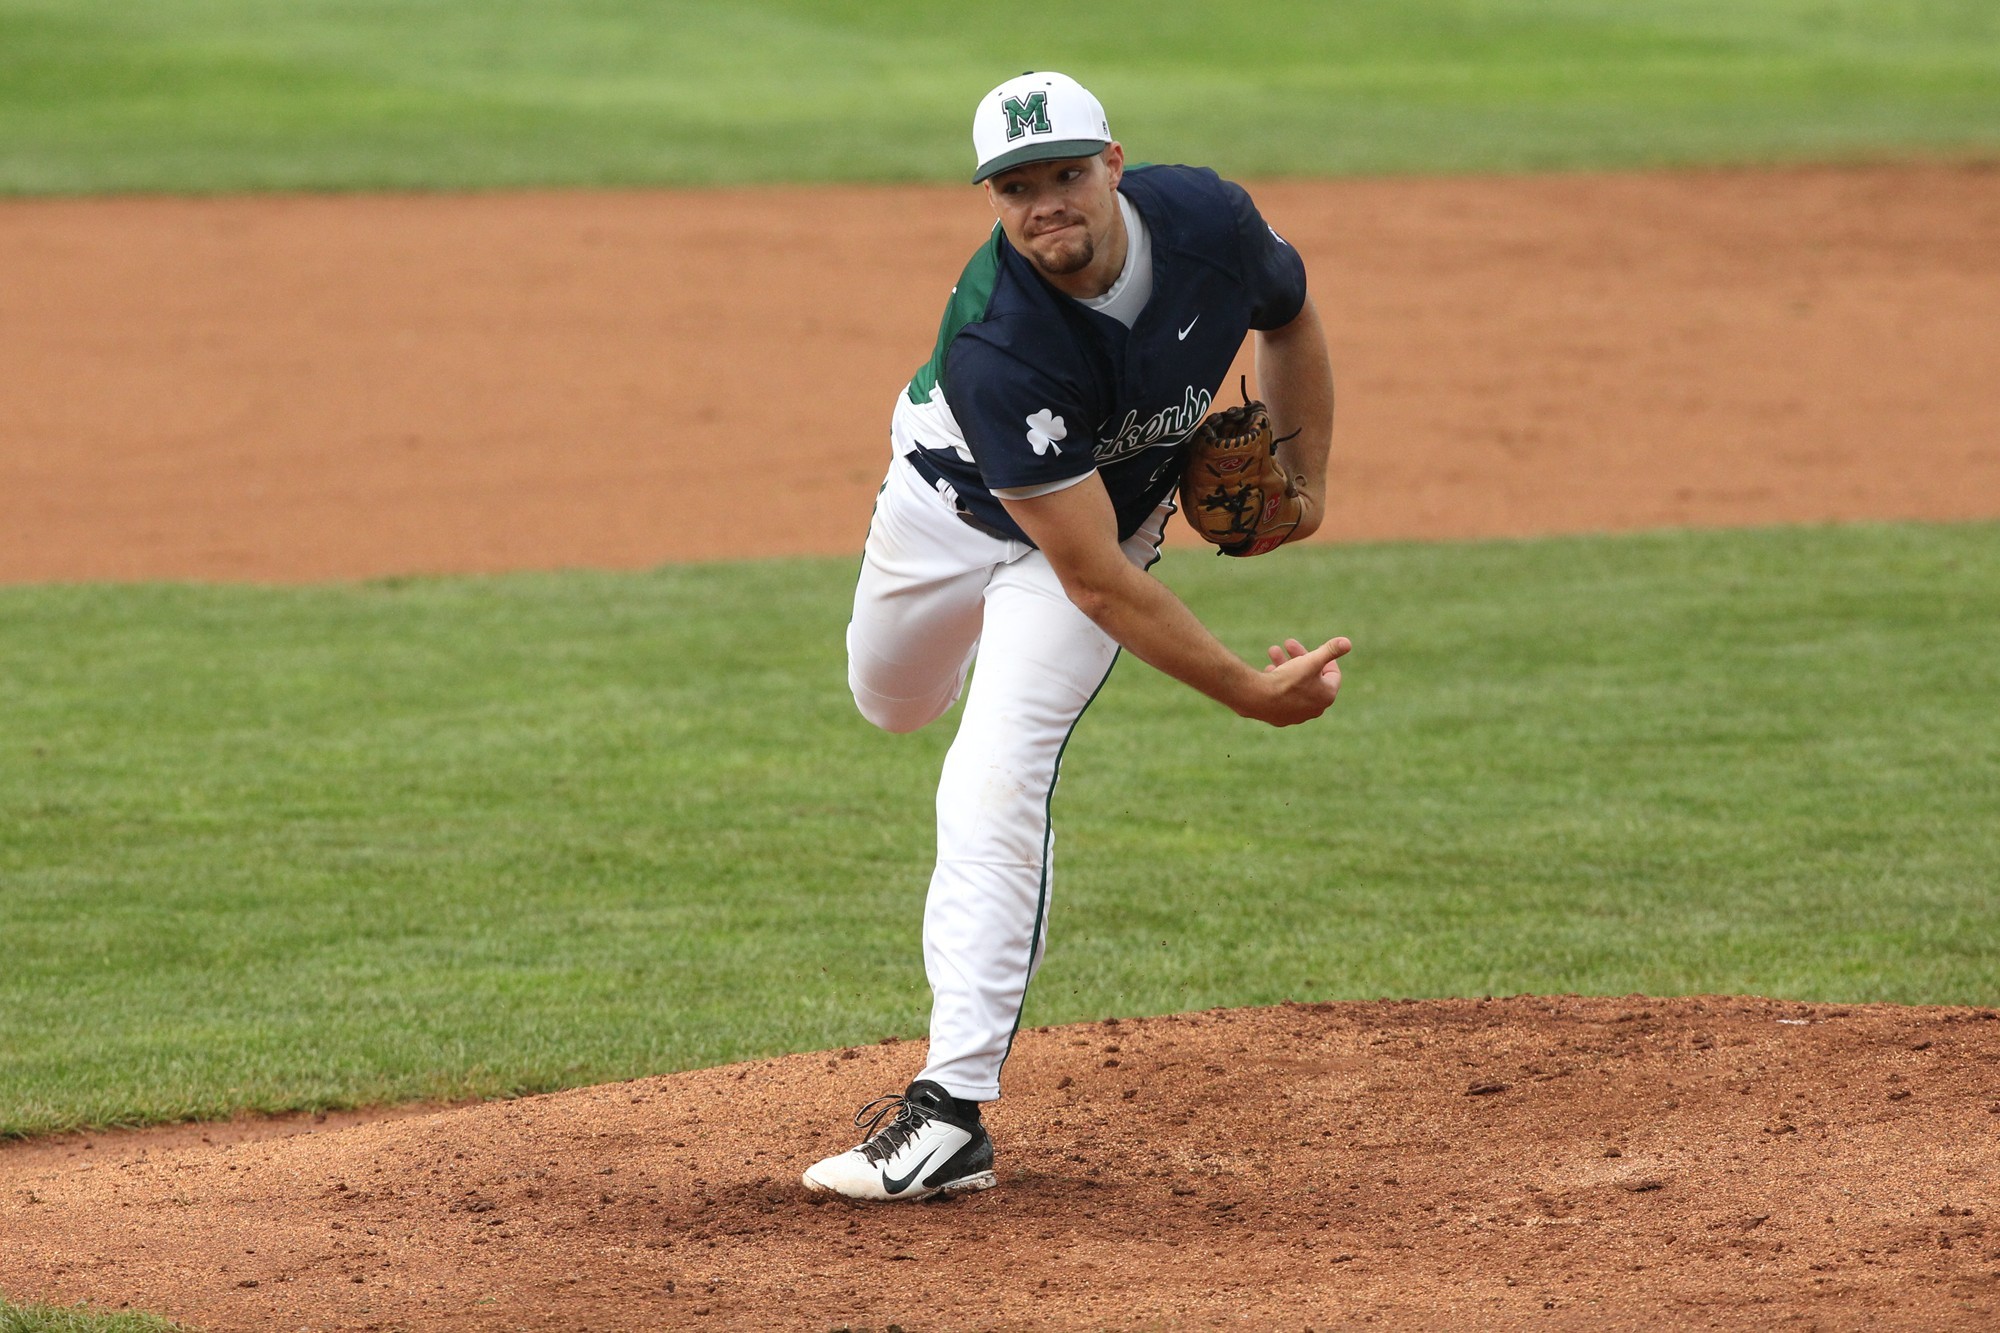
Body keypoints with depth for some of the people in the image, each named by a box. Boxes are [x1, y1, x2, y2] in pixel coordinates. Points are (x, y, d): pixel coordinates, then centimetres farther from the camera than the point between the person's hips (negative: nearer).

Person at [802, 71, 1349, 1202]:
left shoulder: (1208, 220, -30)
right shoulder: (996, 343, -42)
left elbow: (1291, 317, -1)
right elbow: (1097, 582, -39)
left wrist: (1306, 481, -6)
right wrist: (1250, 692, -40)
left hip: (1115, 509, 0)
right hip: (954, 500, 0)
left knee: (993, 788, -16)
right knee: (893, 702, 25)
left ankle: (954, 1113, -21)